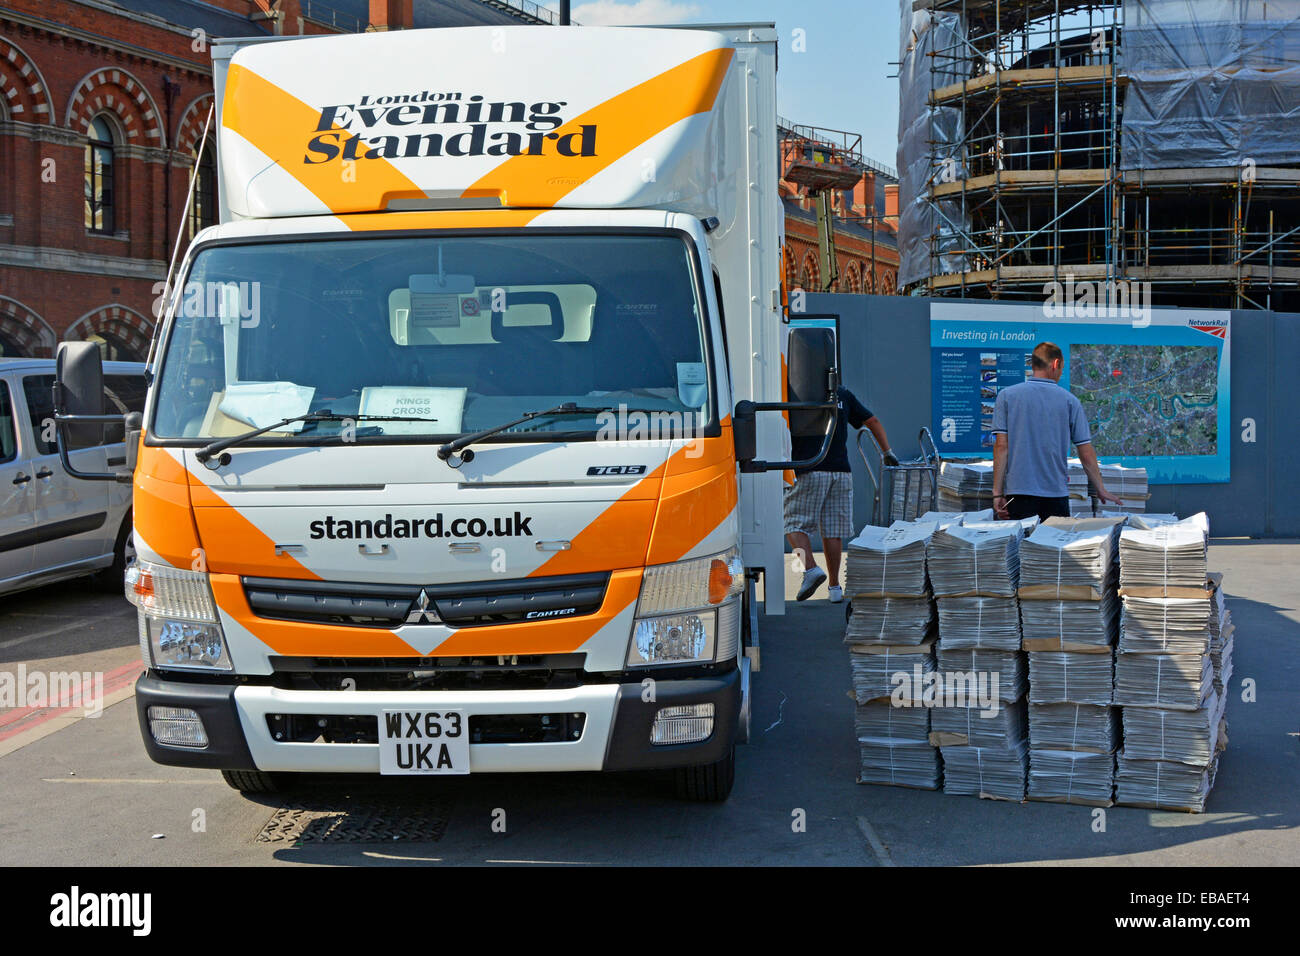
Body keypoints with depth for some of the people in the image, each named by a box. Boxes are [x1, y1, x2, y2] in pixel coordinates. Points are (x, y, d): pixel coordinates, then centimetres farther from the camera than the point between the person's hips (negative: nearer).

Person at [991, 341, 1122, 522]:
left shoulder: (1007, 396, 2)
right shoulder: (1069, 400, 3)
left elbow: (1001, 446, -3)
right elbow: (1086, 454, 5)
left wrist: (997, 492, -1)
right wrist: (1101, 489, 17)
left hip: (1018, 493, 0)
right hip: (1057, 494, 0)